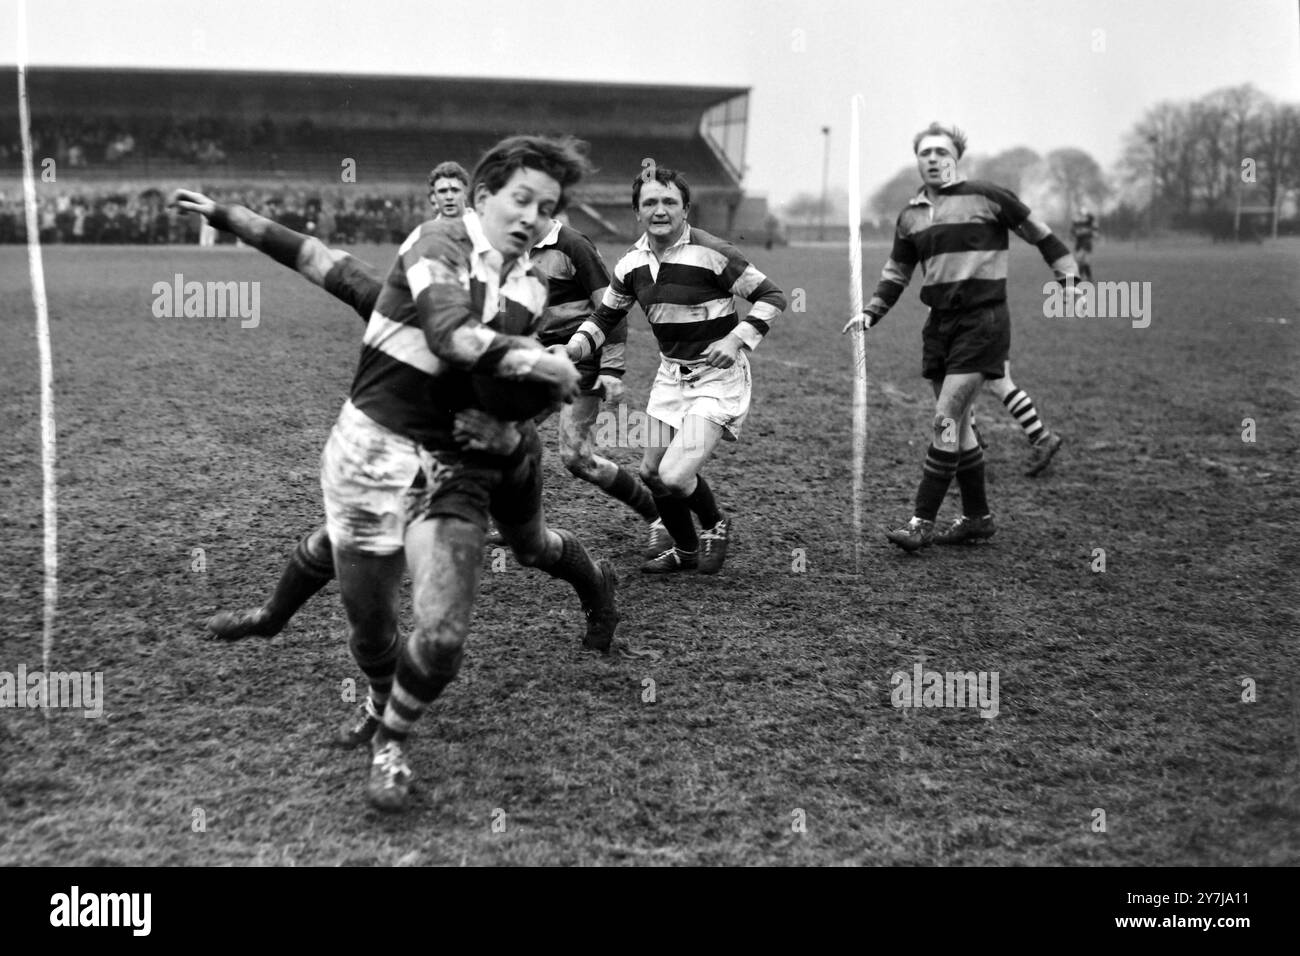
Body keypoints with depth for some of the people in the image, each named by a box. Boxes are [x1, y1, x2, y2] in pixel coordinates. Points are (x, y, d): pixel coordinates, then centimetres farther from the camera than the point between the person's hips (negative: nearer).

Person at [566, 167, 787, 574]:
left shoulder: (711, 253, -18)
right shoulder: (632, 264, 1)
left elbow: (772, 297, -12)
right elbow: (606, 314, 15)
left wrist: (737, 339, -25)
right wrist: (580, 343, -4)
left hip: (718, 376, -7)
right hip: (671, 372, 7)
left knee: (674, 476, -18)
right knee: (651, 472, 9)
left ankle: (714, 525, 16)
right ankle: (683, 548, 34)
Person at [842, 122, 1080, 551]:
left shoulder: (987, 197, -5)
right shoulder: (910, 216, 11)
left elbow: (1039, 233, 4)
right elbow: (897, 271, 21)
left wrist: (1068, 277, 0)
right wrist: (870, 312, 8)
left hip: (983, 319, -6)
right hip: (940, 322, 6)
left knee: (946, 419, -12)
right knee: (957, 423, 10)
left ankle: (922, 521, -8)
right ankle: (977, 517, 22)